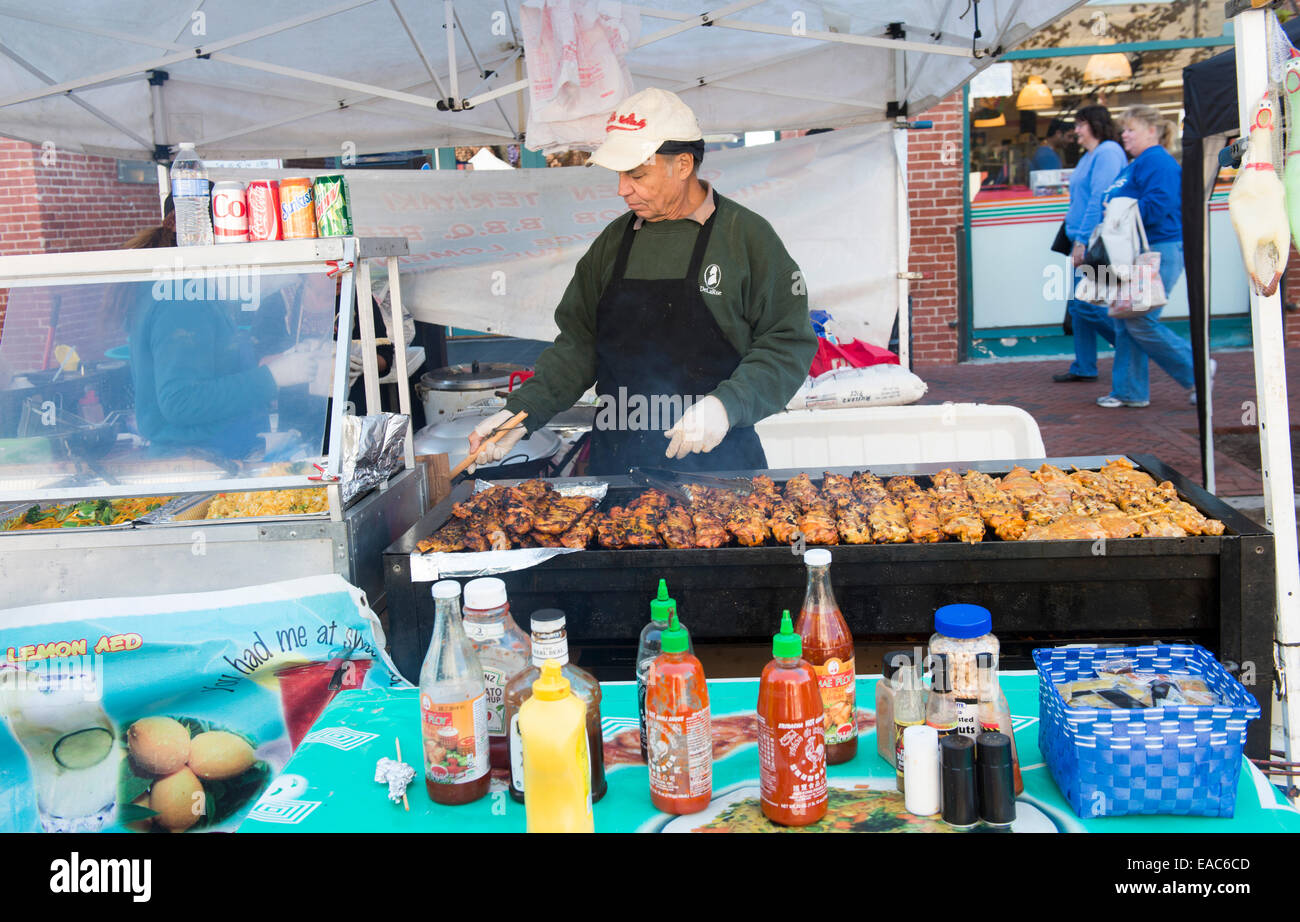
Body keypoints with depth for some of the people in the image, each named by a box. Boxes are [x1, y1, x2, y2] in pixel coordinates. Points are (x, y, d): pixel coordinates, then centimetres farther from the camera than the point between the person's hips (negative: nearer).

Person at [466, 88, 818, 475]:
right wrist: (522, 411, -1)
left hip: (718, 460, -3)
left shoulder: (747, 236, -5)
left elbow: (790, 343, -7)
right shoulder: (613, 241, 9)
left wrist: (727, 404, -21)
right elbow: (579, 344, 12)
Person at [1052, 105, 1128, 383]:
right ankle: (1083, 367, 14)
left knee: (1087, 305, -11)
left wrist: (1082, 241, -21)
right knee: (1078, 306, 9)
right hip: (1085, 243, 10)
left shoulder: (1107, 152, -11)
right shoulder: (1089, 157, 19)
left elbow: (1100, 200, -19)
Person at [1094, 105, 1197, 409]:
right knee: (1124, 321, 8)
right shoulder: (1137, 165, 21)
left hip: (1158, 253, -10)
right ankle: (1130, 390, 13)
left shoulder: (1158, 162, -12)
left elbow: (1157, 207, -24)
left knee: (1140, 322, -9)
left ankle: (1196, 369, 7)